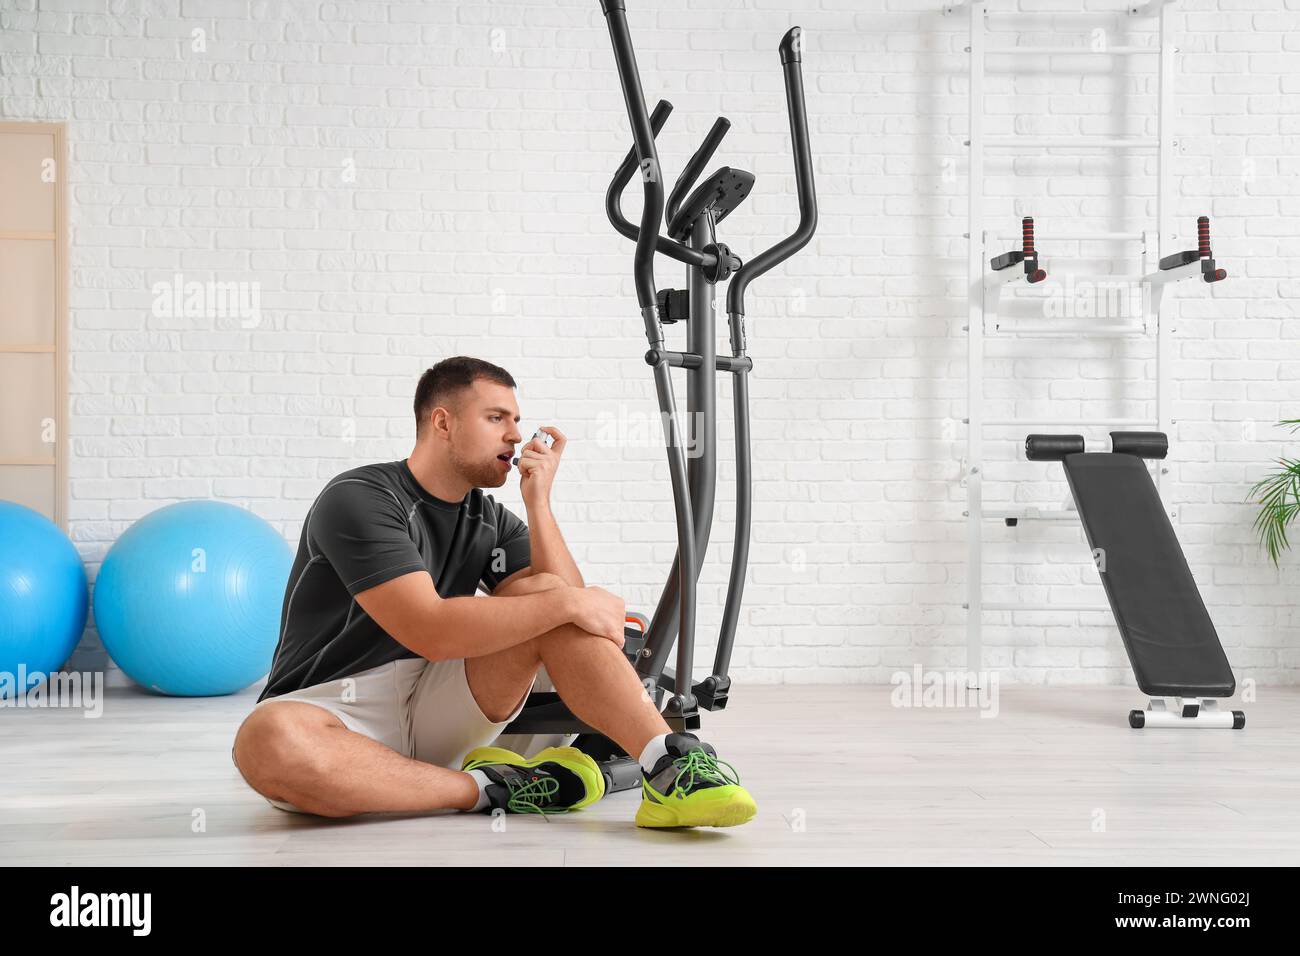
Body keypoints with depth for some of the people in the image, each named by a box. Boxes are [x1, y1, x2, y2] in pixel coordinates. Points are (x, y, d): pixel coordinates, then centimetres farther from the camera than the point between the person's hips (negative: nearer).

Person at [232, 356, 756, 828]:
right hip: (335, 709, -5)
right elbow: (427, 632, -25)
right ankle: (486, 787, -25)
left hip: (435, 711, 5)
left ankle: (669, 763, -28)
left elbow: (566, 609, -3)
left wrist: (537, 502, -8)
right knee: (269, 740, -41)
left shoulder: (492, 521, 10)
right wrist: (565, 602, -22)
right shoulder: (358, 498, -13)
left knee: (543, 592, -14)